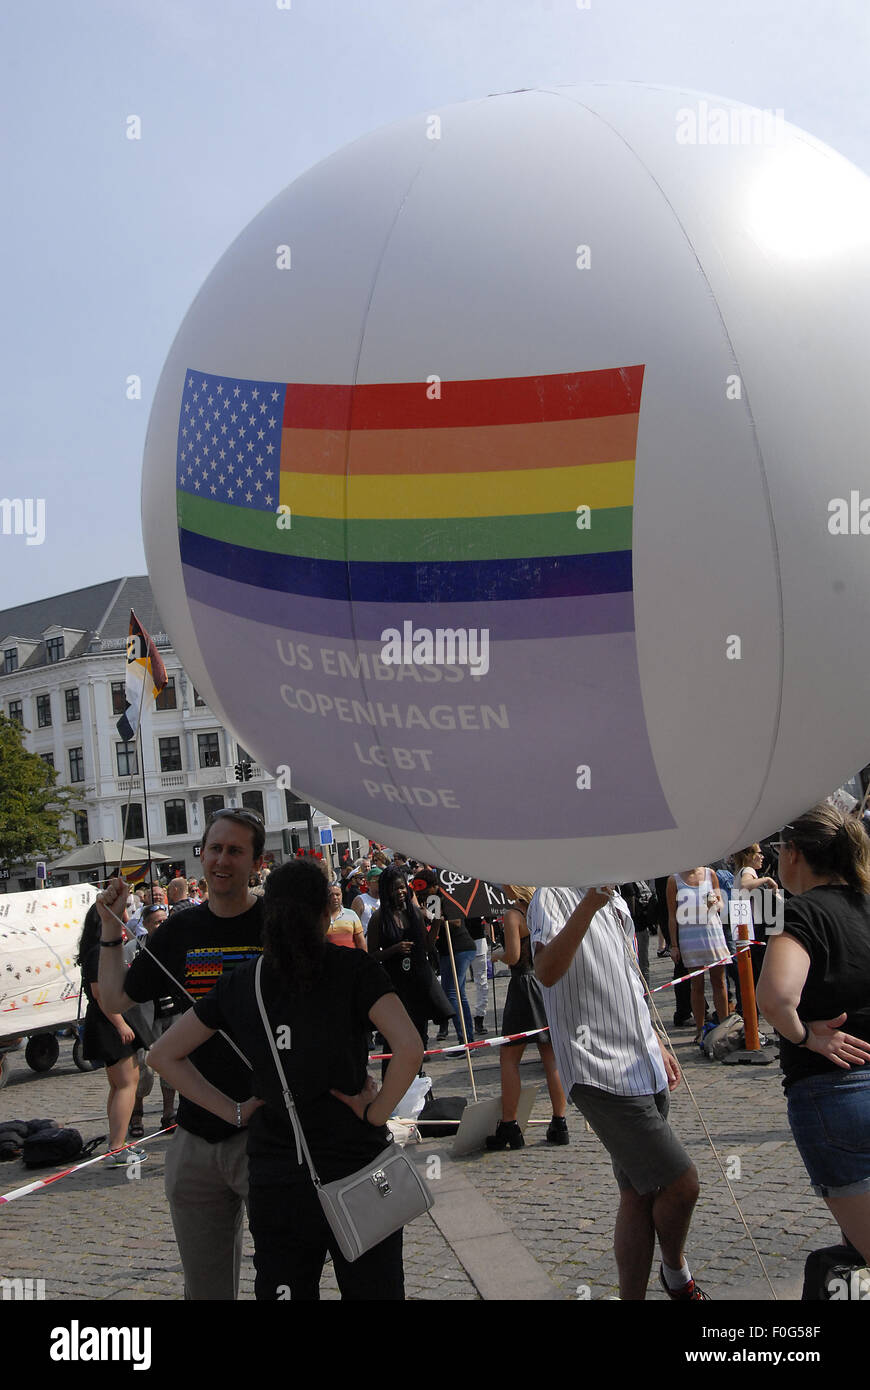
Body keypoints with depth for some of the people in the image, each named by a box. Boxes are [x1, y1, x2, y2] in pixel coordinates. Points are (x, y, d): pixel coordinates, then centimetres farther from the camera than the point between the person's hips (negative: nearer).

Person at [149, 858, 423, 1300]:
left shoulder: (239, 984, 3)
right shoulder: (351, 969, -8)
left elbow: (164, 1055, 10)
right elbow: (409, 1048, -20)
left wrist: (234, 1111, 7)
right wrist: (376, 1112, -7)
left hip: (274, 1183, 3)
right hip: (354, 1173, -3)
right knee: (374, 1290, 10)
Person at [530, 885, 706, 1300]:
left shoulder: (616, 904, 16)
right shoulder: (553, 896, -12)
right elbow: (547, 972, -31)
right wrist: (590, 902, -38)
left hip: (644, 1070, 8)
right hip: (601, 1073, -8)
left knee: (640, 1194, 10)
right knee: (680, 1183, -7)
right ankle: (675, 1272, 20)